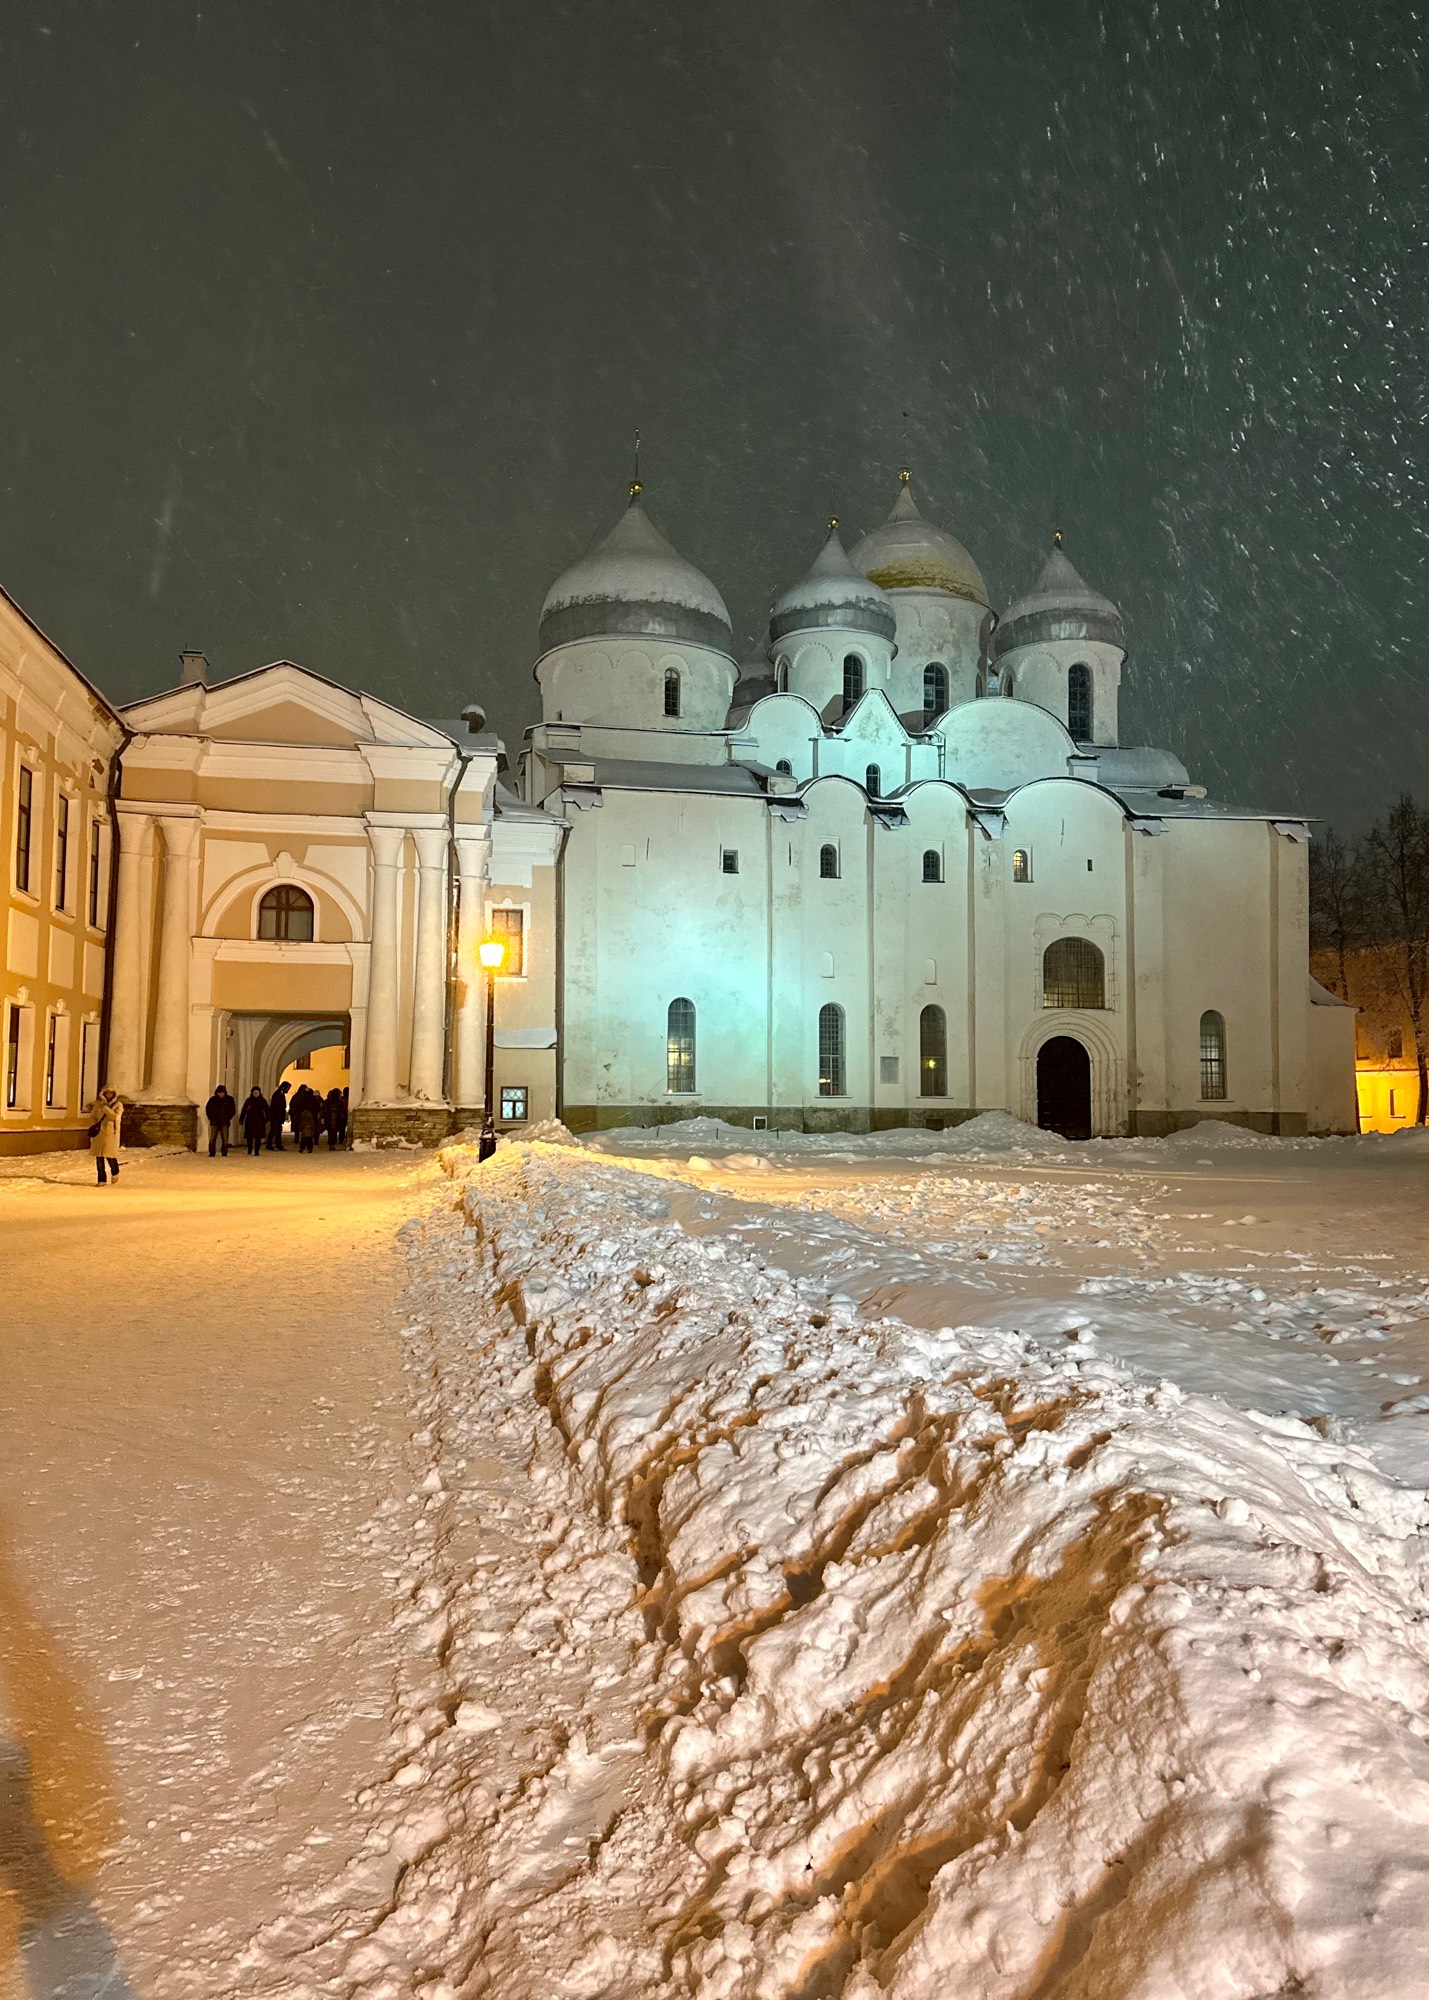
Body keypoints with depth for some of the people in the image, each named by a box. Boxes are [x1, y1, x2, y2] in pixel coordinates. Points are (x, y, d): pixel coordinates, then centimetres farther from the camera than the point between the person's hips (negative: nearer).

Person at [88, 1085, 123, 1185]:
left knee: (110, 1156, -5)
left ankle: (115, 1173, 25)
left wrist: (105, 1108, -19)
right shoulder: (98, 1103, 7)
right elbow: (92, 1116, 14)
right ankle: (101, 1179, 11)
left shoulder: (118, 1105, -1)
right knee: (99, 1157, 1)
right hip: (99, 1133, 3)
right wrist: (94, 1125, -4)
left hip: (111, 1133, -3)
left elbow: (115, 1116, -17)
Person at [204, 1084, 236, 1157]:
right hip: (214, 1122, 1)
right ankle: (211, 1153, 6)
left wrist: (229, 1118, -1)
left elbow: (233, 1110, 7)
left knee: (225, 1139, -1)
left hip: (225, 1123, -1)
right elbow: (207, 1108, 14)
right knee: (212, 1139, -1)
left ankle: (224, 1154, 6)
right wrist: (210, 1117, 5)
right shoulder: (213, 1099, 3)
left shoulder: (229, 1099, 1)